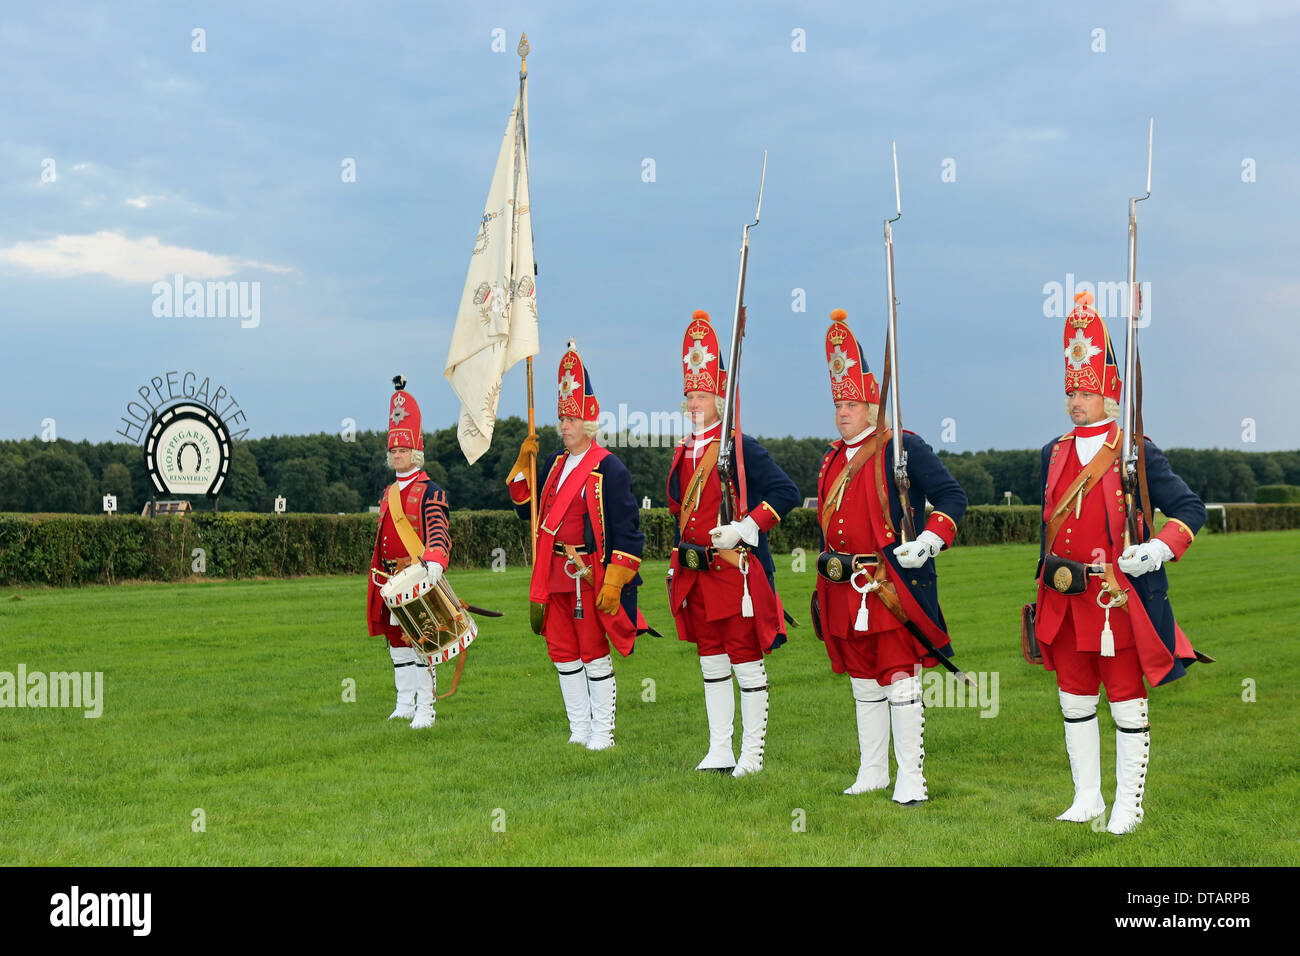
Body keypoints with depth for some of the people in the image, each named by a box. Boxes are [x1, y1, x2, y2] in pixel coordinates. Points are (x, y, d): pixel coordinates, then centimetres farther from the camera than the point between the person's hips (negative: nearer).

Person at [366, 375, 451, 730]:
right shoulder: (388, 494, 16)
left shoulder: (429, 493, -7)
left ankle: (425, 710, -5)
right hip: (392, 581, 8)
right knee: (397, 640, 12)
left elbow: (438, 532, -20)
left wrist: (434, 561, -38)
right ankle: (405, 704, 21)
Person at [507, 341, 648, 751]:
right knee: (563, 653, 11)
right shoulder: (556, 463, 13)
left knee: (594, 653, 0)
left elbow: (628, 531, -13)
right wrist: (523, 462, 7)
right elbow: (527, 507, 18)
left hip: (589, 576, -7)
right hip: (554, 575, 7)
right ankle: (579, 731, 21)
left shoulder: (609, 468, -10)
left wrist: (614, 584, -18)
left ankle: (602, 732, 11)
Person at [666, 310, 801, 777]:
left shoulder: (742, 449, -9)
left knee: (746, 663, 0)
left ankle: (752, 754, 8)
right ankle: (719, 752, 20)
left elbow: (786, 493, -13)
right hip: (697, 577, 7)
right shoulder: (683, 454, 13)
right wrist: (676, 571, 19)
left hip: (737, 573, -7)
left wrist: (744, 529, -19)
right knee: (711, 663, 12)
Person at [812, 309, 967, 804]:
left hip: (893, 586, -7)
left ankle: (911, 777, 0)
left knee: (900, 679, -6)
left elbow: (952, 496, -7)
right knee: (863, 683, 13)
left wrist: (929, 541, -19)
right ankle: (872, 772, 23)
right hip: (845, 590, 7)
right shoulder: (832, 458, 16)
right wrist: (827, 565, 22)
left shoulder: (902, 447, -5)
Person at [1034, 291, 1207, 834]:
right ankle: (1087, 799, 24)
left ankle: (1128, 805, 13)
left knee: (1127, 703, 3)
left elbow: (1190, 508, -4)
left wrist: (1160, 549, -20)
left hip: (1120, 599, -5)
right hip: (1065, 601, 6)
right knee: (1075, 701, 12)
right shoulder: (1054, 454, 10)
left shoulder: (1136, 453, -6)